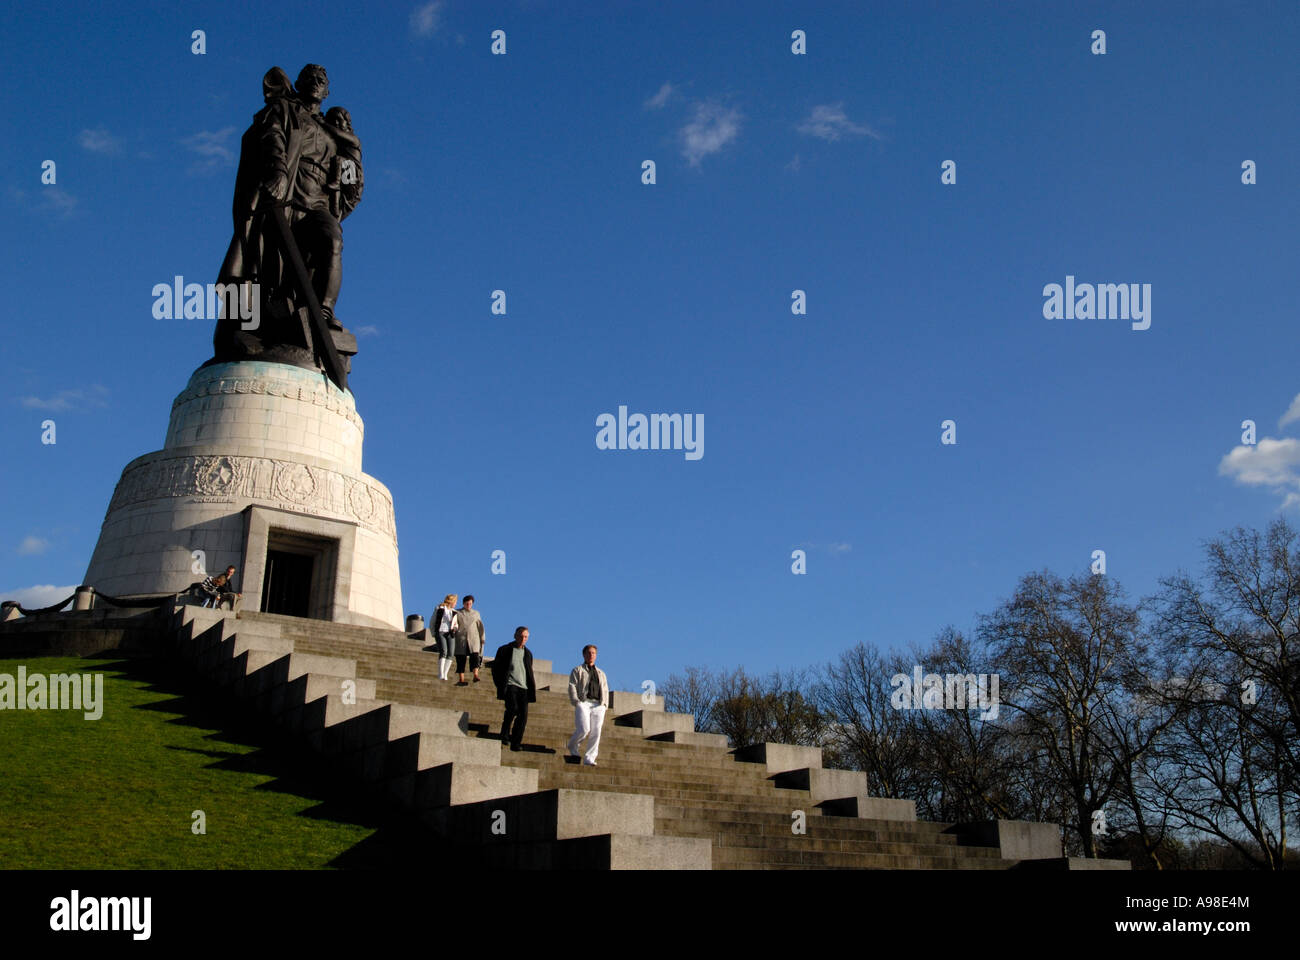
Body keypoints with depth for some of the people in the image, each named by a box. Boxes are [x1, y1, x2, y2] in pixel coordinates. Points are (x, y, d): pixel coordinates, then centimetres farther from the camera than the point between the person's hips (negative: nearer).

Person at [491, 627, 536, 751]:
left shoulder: (528, 653, 20)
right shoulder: (504, 650, 7)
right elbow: (495, 668, 8)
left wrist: (532, 688, 13)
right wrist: (500, 684, -2)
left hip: (523, 688, 4)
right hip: (510, 685, -4)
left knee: (523, 715, -6)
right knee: (513, 708, -26)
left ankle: (516, 743, 1)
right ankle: (505, 733, -7)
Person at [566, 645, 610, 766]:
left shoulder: (601, 673, 28)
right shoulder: (577, 670, 14)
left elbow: (605, 690, 23)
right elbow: (572, 686, 3)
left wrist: (605, 704, 7)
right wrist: (576, 702, -9)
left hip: (598, 705, 4)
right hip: (583, 703, -4)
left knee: (596, 733, -7)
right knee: (583, 729, -18)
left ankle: (589, 758, -4)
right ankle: (573, 747, 9)